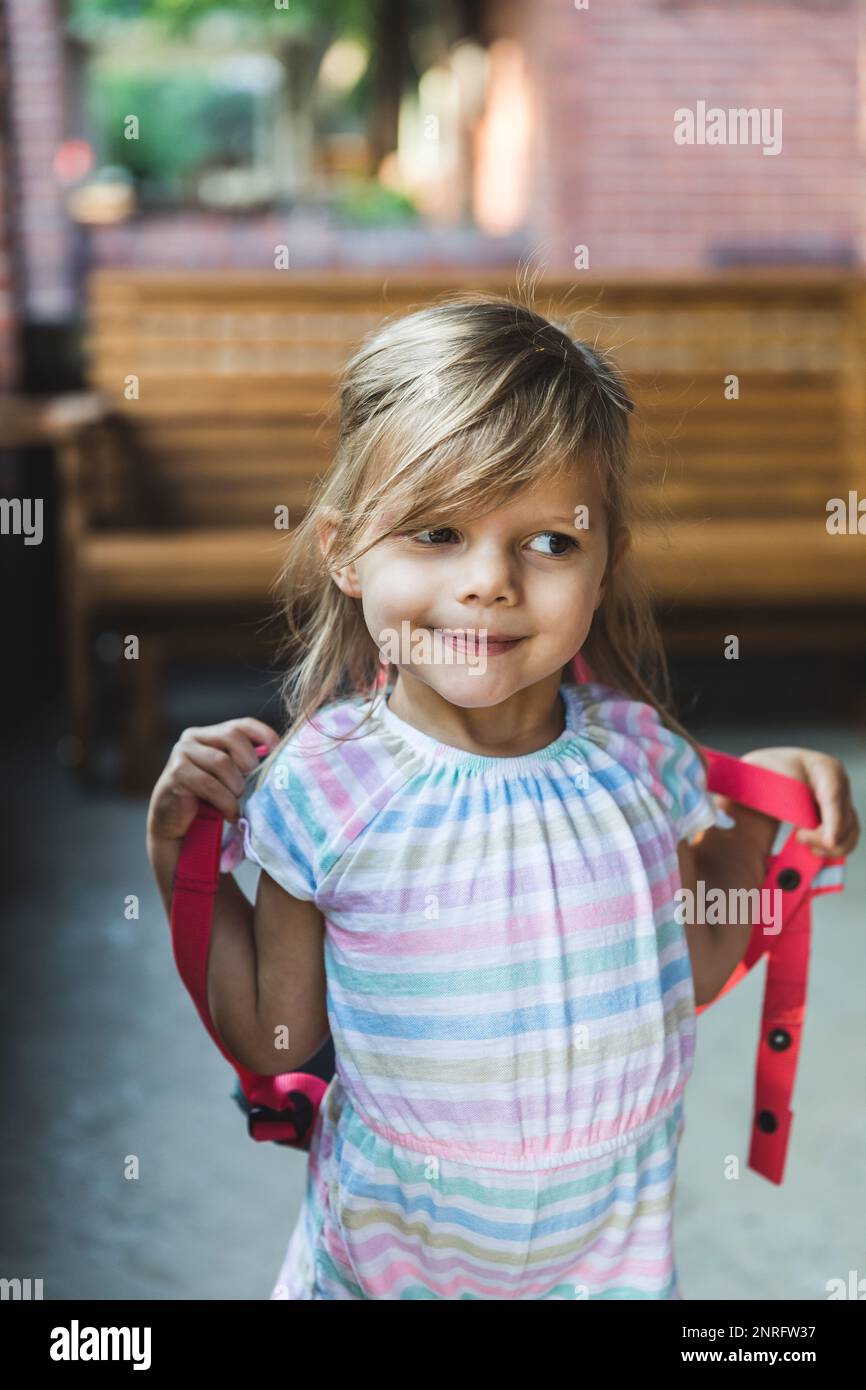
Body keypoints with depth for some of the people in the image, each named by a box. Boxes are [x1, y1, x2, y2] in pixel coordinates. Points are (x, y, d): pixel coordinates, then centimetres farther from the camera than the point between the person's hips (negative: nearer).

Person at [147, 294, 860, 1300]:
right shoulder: (322, 785, -17)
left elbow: (690, 972, 5)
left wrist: (758, 820, -7)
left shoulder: (639, 753, -10)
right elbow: (275, 1045, -7)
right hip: (386, 1242, -2)